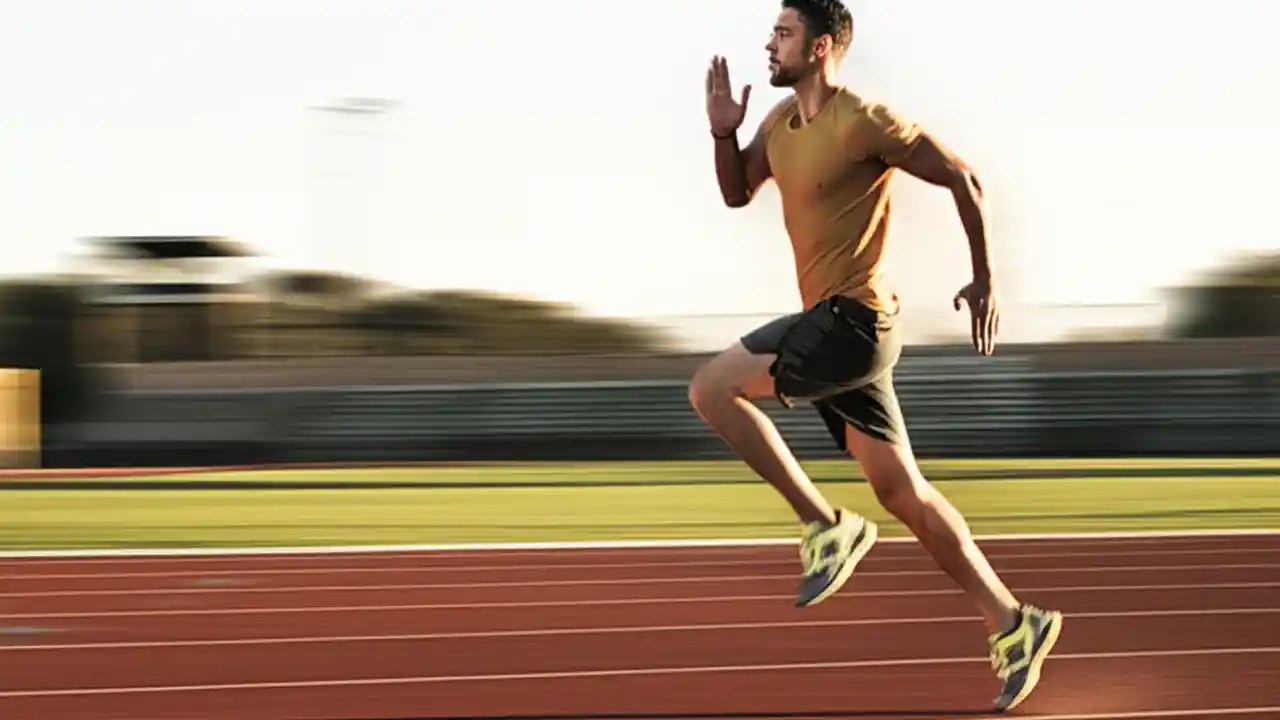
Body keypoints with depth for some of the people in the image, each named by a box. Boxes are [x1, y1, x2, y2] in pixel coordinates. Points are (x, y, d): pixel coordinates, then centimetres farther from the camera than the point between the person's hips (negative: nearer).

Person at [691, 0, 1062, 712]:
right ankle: (1014, 624, 14)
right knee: (901, 491, 9)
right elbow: (737, 193, 24)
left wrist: (986, 280, -7)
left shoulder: (864, 122, -14)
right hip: (831, 327, 9)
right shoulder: (781, 122, 12)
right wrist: (723, 133, 5)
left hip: (853, 320, -9)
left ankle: (826, 525, -8)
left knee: (712, 389, -14)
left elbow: (962, 179, -10)